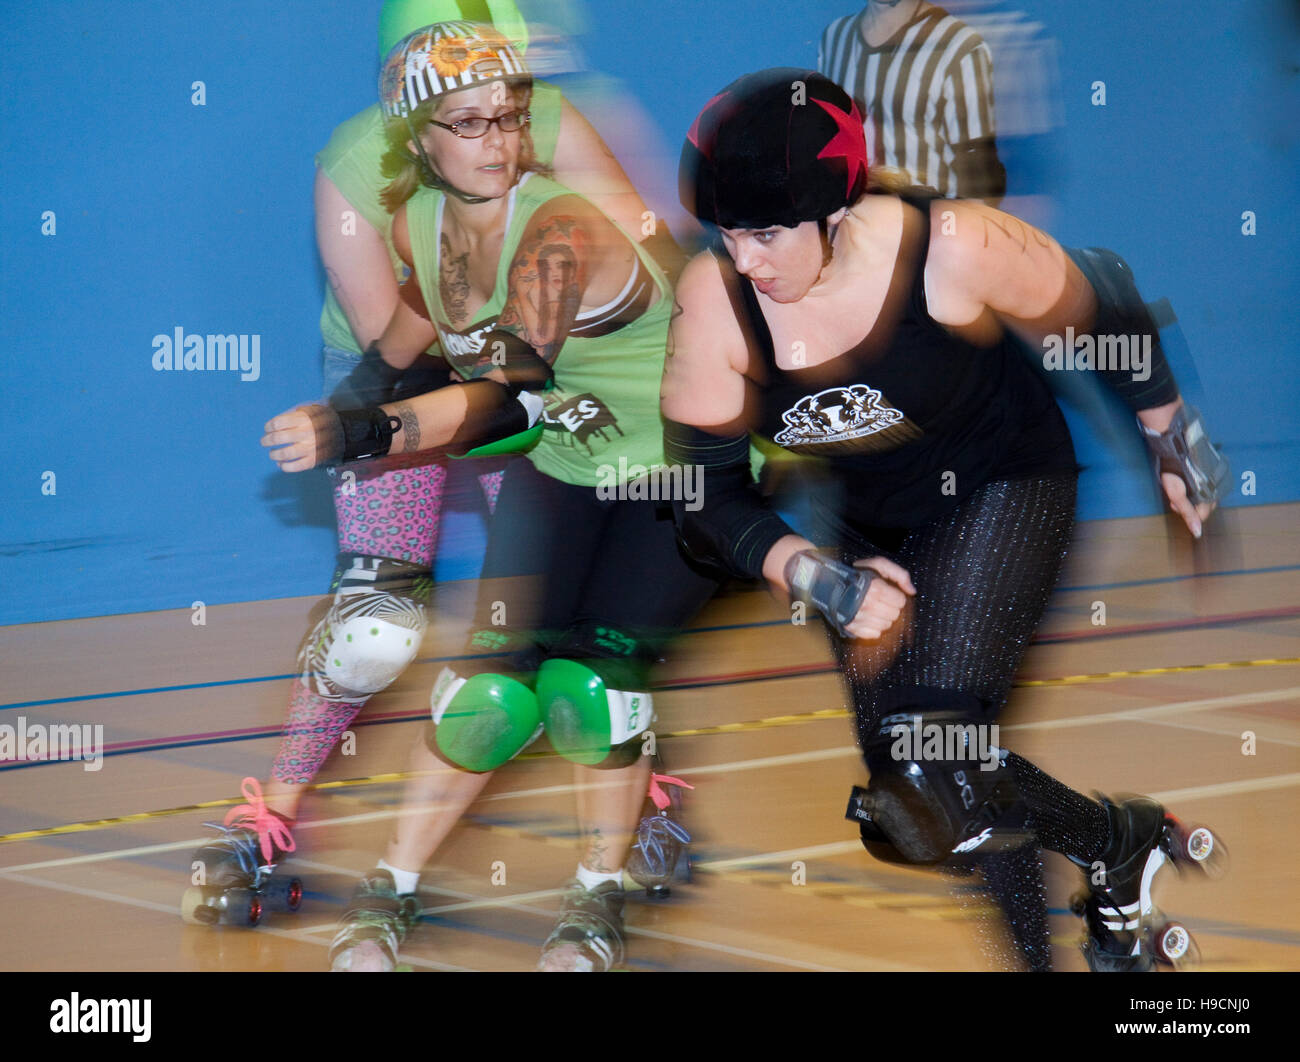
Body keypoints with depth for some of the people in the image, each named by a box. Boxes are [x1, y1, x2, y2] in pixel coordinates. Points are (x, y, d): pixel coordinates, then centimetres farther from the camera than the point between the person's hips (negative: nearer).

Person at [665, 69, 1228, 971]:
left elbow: (1105, 311, -9)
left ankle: (1123, 846, 1)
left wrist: (1172, 434, 4)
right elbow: (706, 492, -13)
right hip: (871, 529, 5)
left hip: (1007, 491, -5)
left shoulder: (951, 249, -28)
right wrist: (818, 578, -27)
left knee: (927, 764, -24)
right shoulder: (714, 301, -20)